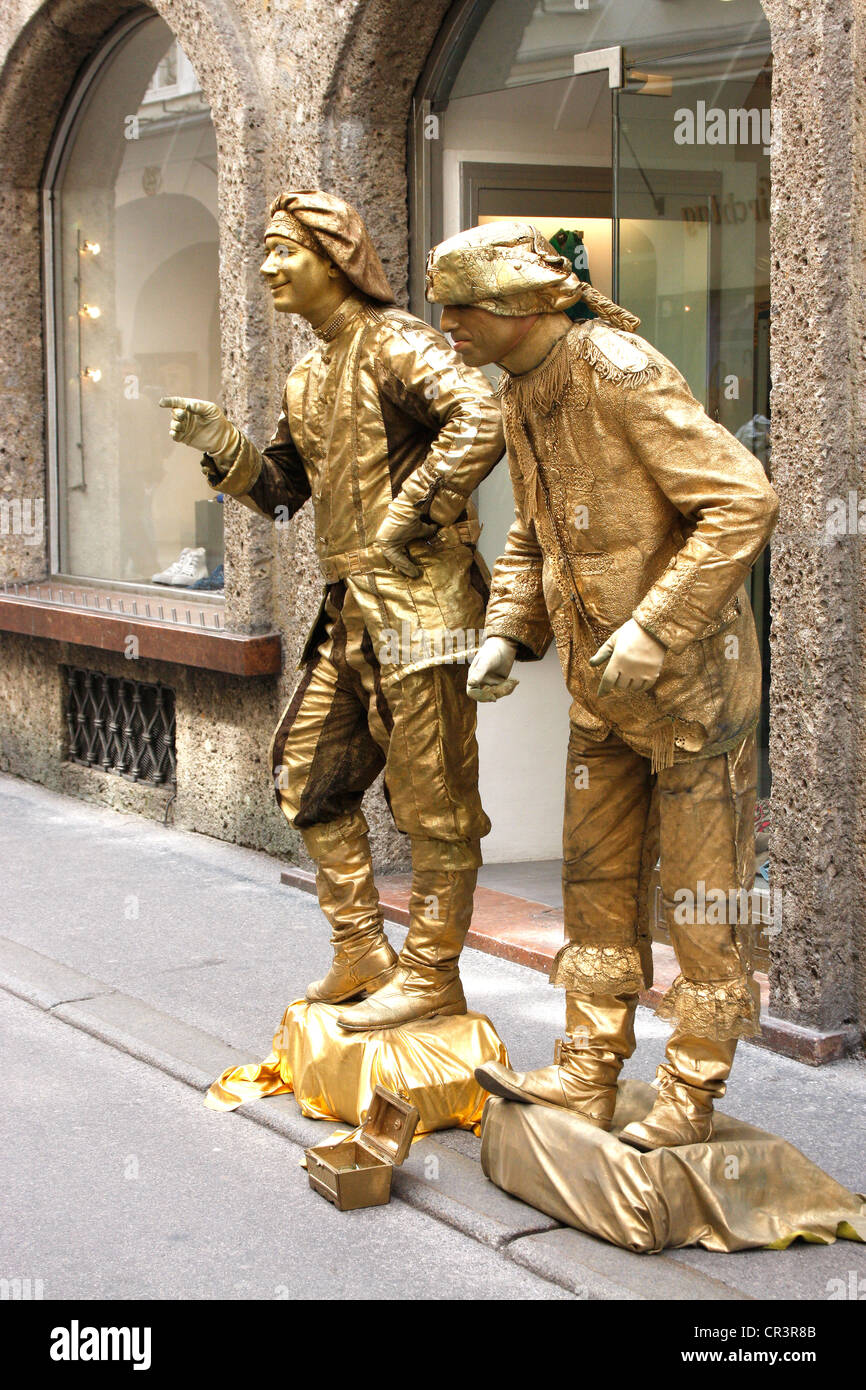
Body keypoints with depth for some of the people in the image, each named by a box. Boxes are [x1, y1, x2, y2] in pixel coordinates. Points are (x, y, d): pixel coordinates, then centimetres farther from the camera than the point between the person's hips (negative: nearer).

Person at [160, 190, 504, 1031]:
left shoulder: (395, 344, -11)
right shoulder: (308, 377, 17)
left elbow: (479, 422, -26)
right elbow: (282, 491, 21)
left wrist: (409, 518, -23)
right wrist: (224, 449, 3)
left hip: (417, 603, -10)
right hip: (351, 612, 10)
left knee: (431, 799, -1)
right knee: (307, 772, 14)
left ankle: (431, 977, 10)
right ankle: (361, 956, 24)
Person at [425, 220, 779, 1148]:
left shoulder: (620, 374, -20)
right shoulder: (520, 398, 6)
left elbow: (743, 503, -24)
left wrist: (652, 633, -26)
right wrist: (505, 636, 6)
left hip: (690, 676, -8)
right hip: (603, 686, 9)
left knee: (700, 893, 2)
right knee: (596, 879, 13)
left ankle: (689, 1102, 13)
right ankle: (584, 1080, 23)